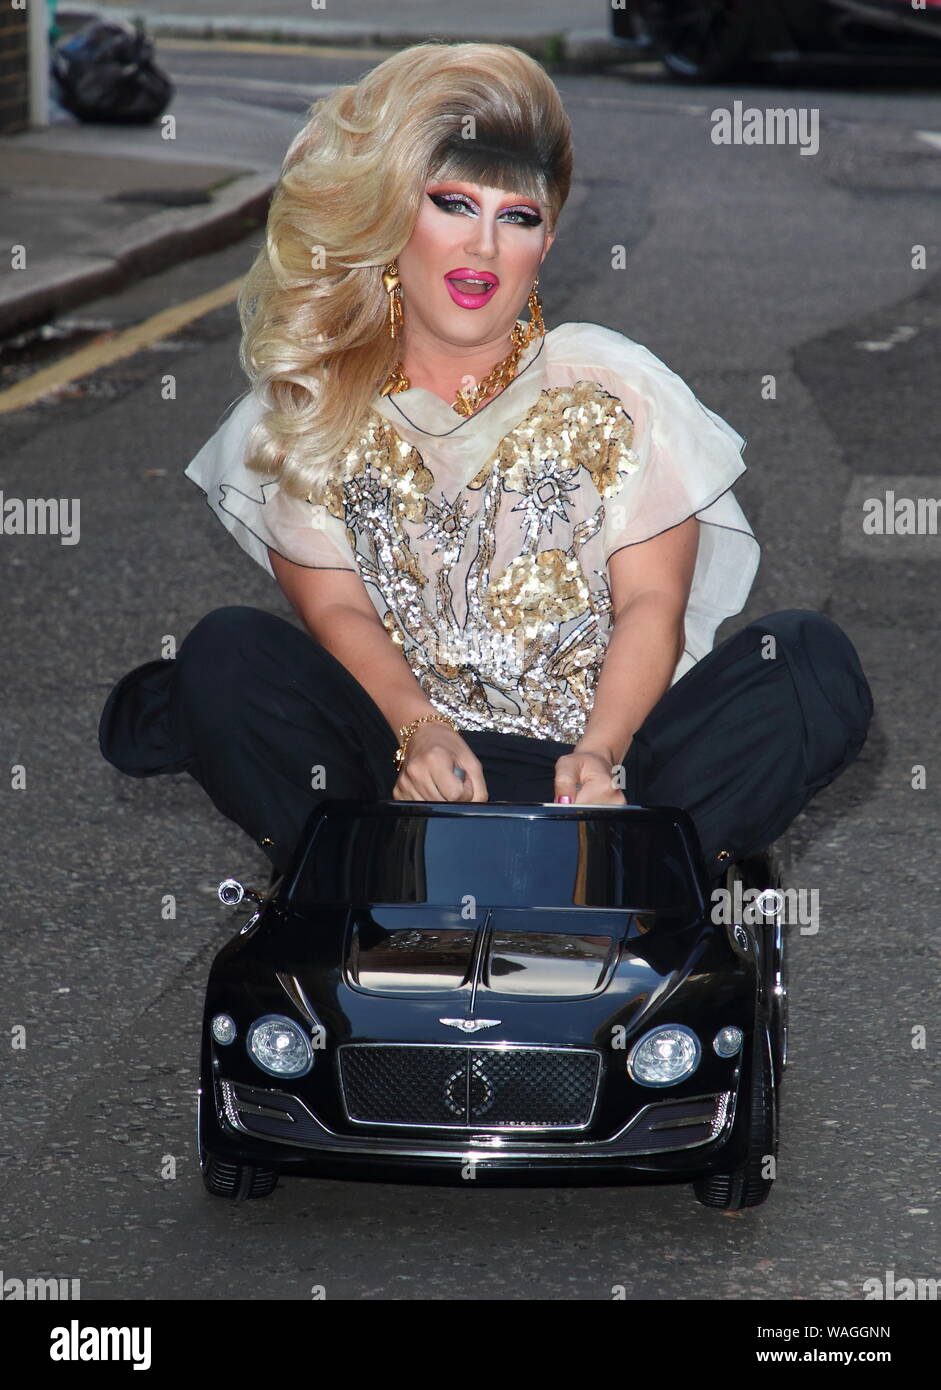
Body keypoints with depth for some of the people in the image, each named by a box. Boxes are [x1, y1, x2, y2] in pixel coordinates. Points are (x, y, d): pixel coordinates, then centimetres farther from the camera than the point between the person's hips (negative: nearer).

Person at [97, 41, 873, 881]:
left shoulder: (618, 388, 6)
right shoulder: (315, 399, 8)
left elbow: (651, 601, -2)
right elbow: (335, 605, -1)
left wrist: (603, 750, -22)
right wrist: (418, 730, -22)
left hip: (598, 756, 0)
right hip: (400, 744, 0)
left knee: (819, 665, -25)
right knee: (229, 653, -26)